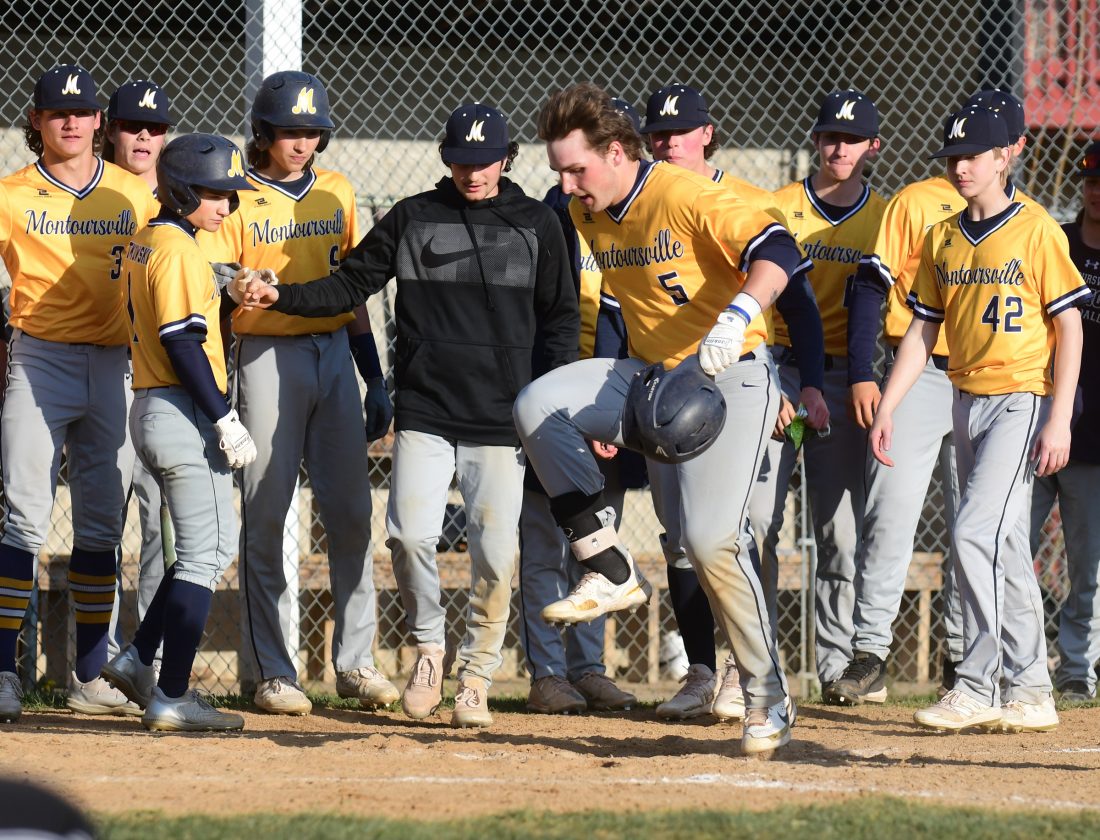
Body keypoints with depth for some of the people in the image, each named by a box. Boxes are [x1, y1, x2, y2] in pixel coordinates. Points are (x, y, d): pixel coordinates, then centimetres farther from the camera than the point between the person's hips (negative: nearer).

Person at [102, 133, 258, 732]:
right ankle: (172, 698, -5)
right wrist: (226, 420, -20)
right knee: (206, 552, -5)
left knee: (215, 544, 18)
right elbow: (183, 344, -21)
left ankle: (138, 659, 16)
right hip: (183, 413, -10)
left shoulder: (142, 245, 14)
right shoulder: (179, 250, -15)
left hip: (149, 409, 10)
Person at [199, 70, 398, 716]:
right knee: (266, 513, -4)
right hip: (267, 354, -4)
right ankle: (273, 671, 0)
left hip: (335, 352, 4)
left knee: (351, 511, 1)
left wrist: (376, 379, 13)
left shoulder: (337, 192, 12)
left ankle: (356, 660, 8)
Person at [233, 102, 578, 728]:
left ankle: (478, 675, 12)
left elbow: (561, 319, 10)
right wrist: (281, 297, -9)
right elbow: (351, 285, 7)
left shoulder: (537, 224, 7)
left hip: (501, 418, 0)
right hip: (425, 412, 0)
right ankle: (429, 646, 10)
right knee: (410, 534, -15)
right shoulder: (413, 218, 7)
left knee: (496, 553, -5)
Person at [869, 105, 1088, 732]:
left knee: (976, 533, -17)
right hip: (966, 400, 7)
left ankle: (978, 687, -14)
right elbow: (922, 332, 16)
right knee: (1005, 550, 8)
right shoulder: (942, 239, 12)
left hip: (1023, 399, -7)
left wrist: (1059, 420, -14)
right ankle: (1029, 692, 12)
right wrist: (885, 410, 7)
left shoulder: (1036, 230, -6)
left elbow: (1069, 327, -8)